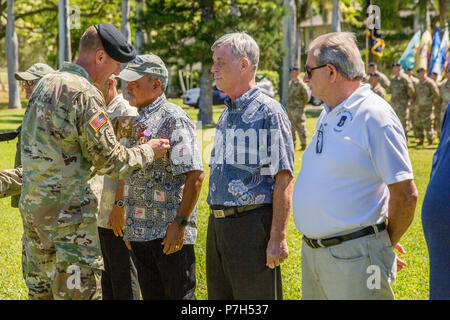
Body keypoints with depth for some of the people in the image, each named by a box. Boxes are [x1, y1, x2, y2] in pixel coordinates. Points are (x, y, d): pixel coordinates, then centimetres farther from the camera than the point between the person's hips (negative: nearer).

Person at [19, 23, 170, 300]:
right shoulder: (85, 94, -16)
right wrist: (148, 152, 2)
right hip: (68, 213, -9)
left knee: (41, 290, 15)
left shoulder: (45, 84, 13)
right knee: (79, 291, -4)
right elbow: (108, 160, -14)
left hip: (32, 205, 9)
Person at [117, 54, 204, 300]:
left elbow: (195, 176, -17)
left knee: (179, 295, -3)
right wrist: (129, 225, 18)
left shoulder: (174, 119, -11)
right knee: (151, 295, 12)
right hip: (140, 231, 8)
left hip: (169, 232, -8)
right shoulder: (137, 122, 15)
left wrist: (180, 223, -20)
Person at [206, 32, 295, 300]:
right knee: (219, 297, 13)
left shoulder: (269, 112, -10)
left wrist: (278, 238, -19)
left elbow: (284, 179, -14)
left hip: (252, 224, -8)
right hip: (218, 225, 8)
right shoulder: (226, 114, 16)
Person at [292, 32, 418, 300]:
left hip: (354, 258, -9)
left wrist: (386, 245, -4)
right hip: (312, 252, 9)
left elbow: (405, 195, -15)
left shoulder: (375, 116, -14)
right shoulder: (327, 116, 14)